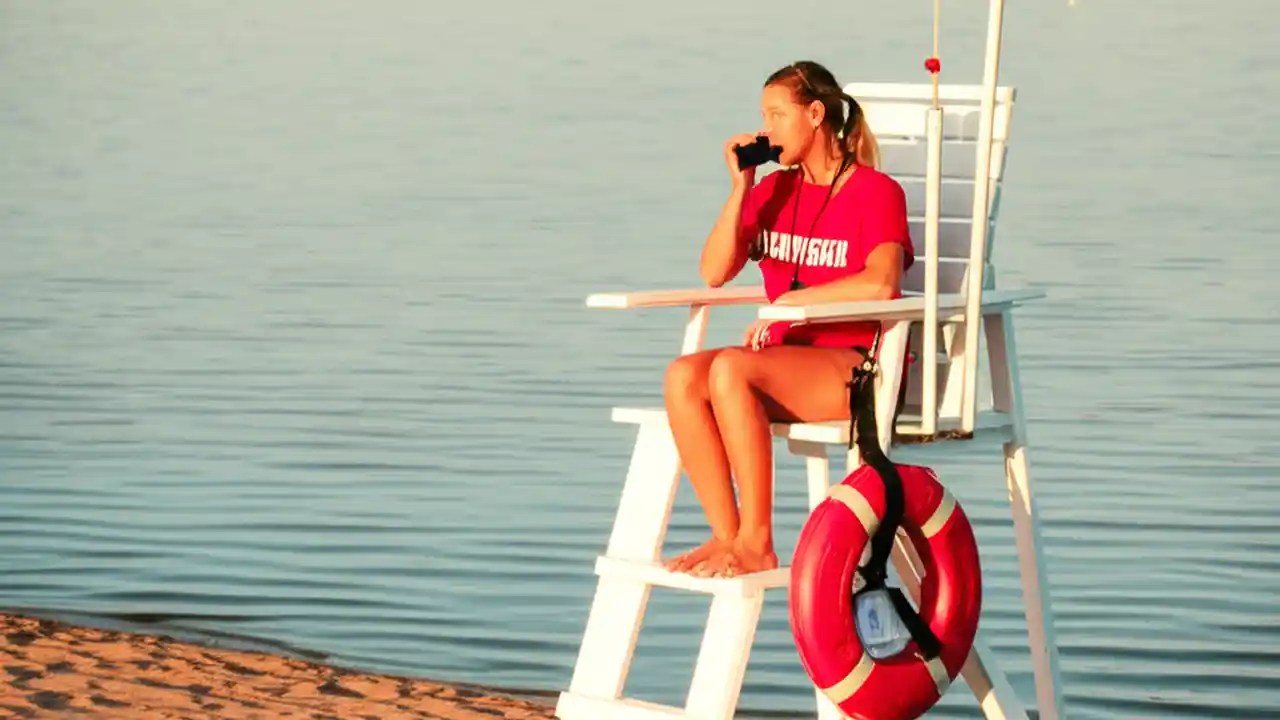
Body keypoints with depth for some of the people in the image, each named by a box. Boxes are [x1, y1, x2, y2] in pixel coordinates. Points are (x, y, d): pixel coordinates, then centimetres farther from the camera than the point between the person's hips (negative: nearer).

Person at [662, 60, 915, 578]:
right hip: (789, 364, 6)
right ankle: (727, 536, -20)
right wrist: (740, 187, -2)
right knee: (683, 376, -23)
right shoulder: (773, 191, 15)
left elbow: (880, 284, -22)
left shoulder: (877, 192, -4)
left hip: (858, 366, -6)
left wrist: (787, 302, -20)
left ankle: (756, 543, -27)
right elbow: (714, 273, 4)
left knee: (731, 368, -32)